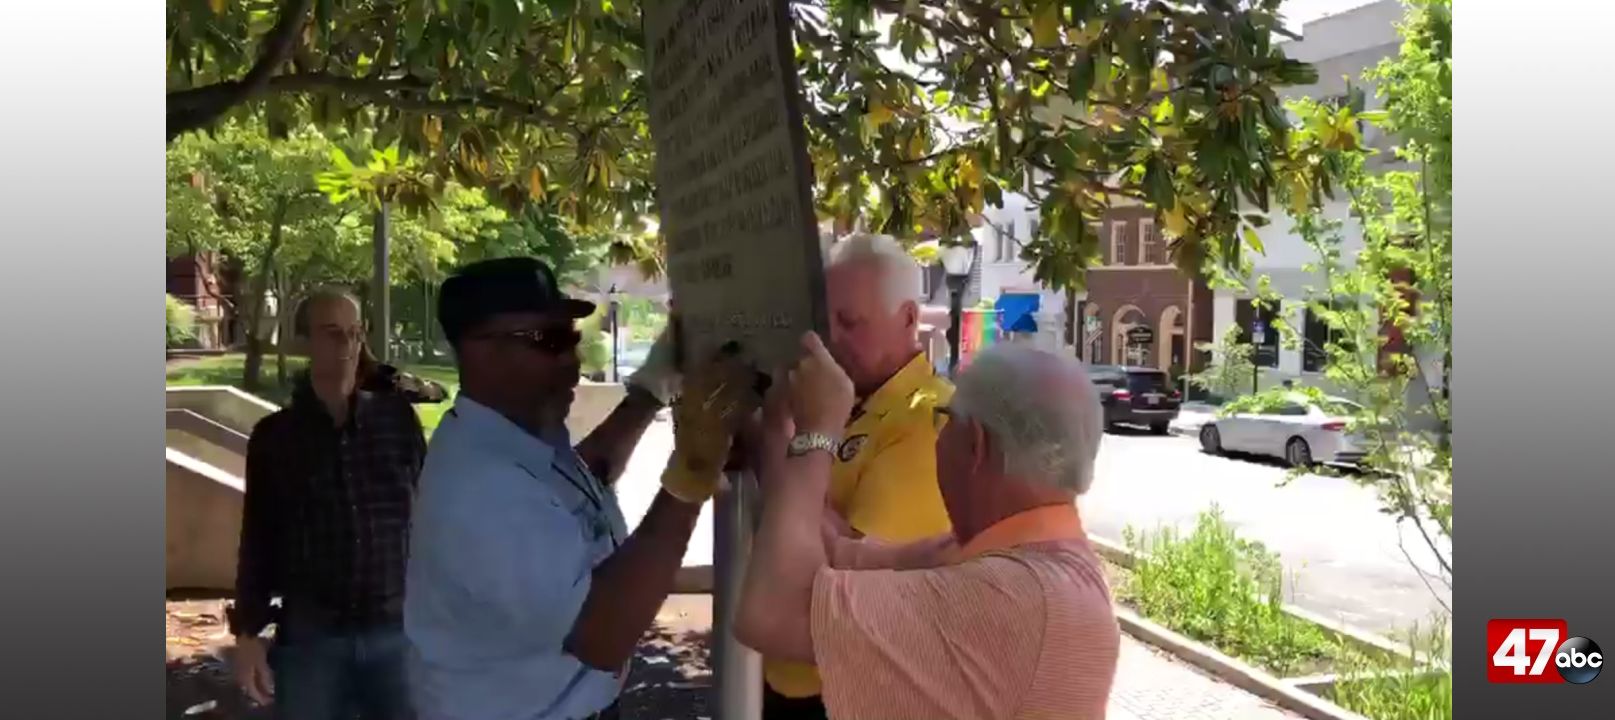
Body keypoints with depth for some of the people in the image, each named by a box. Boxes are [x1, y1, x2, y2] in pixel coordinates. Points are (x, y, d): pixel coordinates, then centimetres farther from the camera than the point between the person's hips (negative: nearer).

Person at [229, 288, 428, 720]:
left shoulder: (397, 417, 0)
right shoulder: (274, 435, 2)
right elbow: (258, 539, 6)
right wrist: (247, 633, 1)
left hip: (397, 631, 0)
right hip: (309, 637, 0)